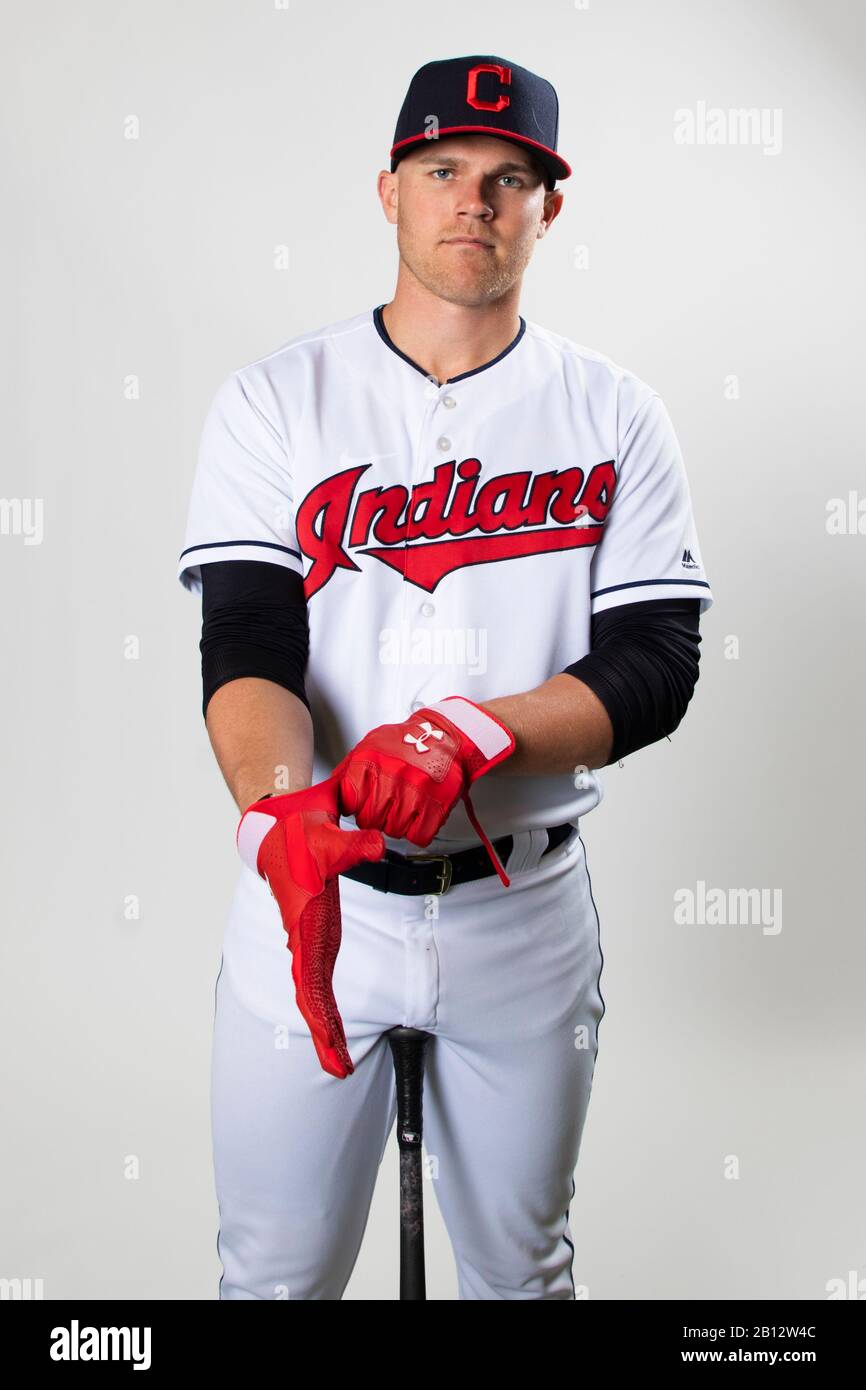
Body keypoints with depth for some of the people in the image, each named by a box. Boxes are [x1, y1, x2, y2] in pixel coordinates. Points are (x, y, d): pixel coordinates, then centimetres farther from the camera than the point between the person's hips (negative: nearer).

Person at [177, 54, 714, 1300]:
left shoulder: (615, 416, 1)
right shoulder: (275, 402, -2)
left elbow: (655, 663, -6)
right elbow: (246, 648, -11)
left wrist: (476, 730, -24)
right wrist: (280, 815, -31)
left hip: (527, 905, 1)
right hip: (313, 890, 0)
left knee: (522, 1266, 19)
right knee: (276, 1270, 11)